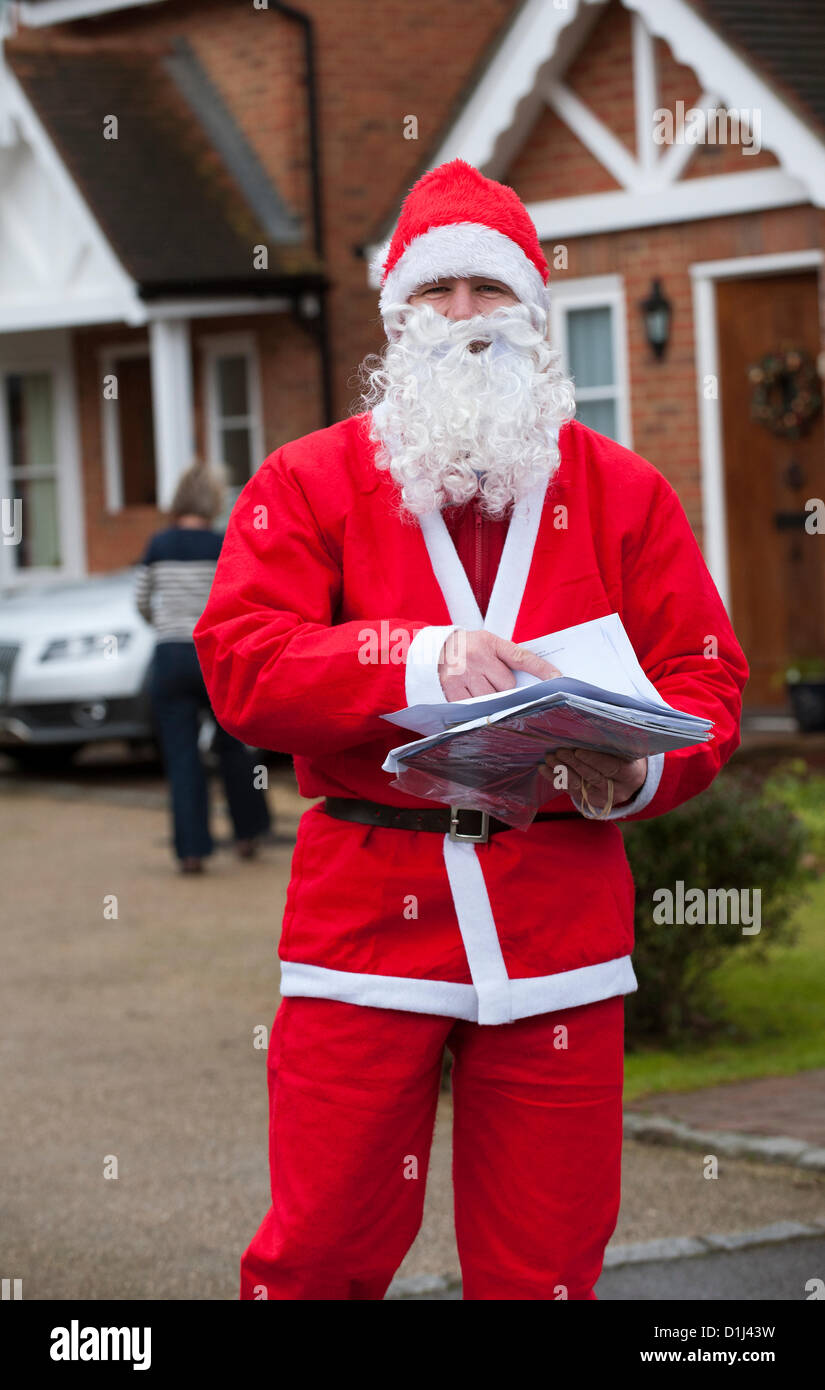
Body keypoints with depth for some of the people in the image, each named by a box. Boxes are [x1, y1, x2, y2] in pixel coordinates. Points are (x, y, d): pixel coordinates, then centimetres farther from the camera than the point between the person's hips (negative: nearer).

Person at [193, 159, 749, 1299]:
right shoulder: (311, 481, 7)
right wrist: (422, 658, -21)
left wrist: (639, 768, -14)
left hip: (559, 907, 1)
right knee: (322, 1249, -1)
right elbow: (239, 663, -5)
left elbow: (707, 673, 9)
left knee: (543, 1262, 5)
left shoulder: (622, 490, 12)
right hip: (363, 908, -1)